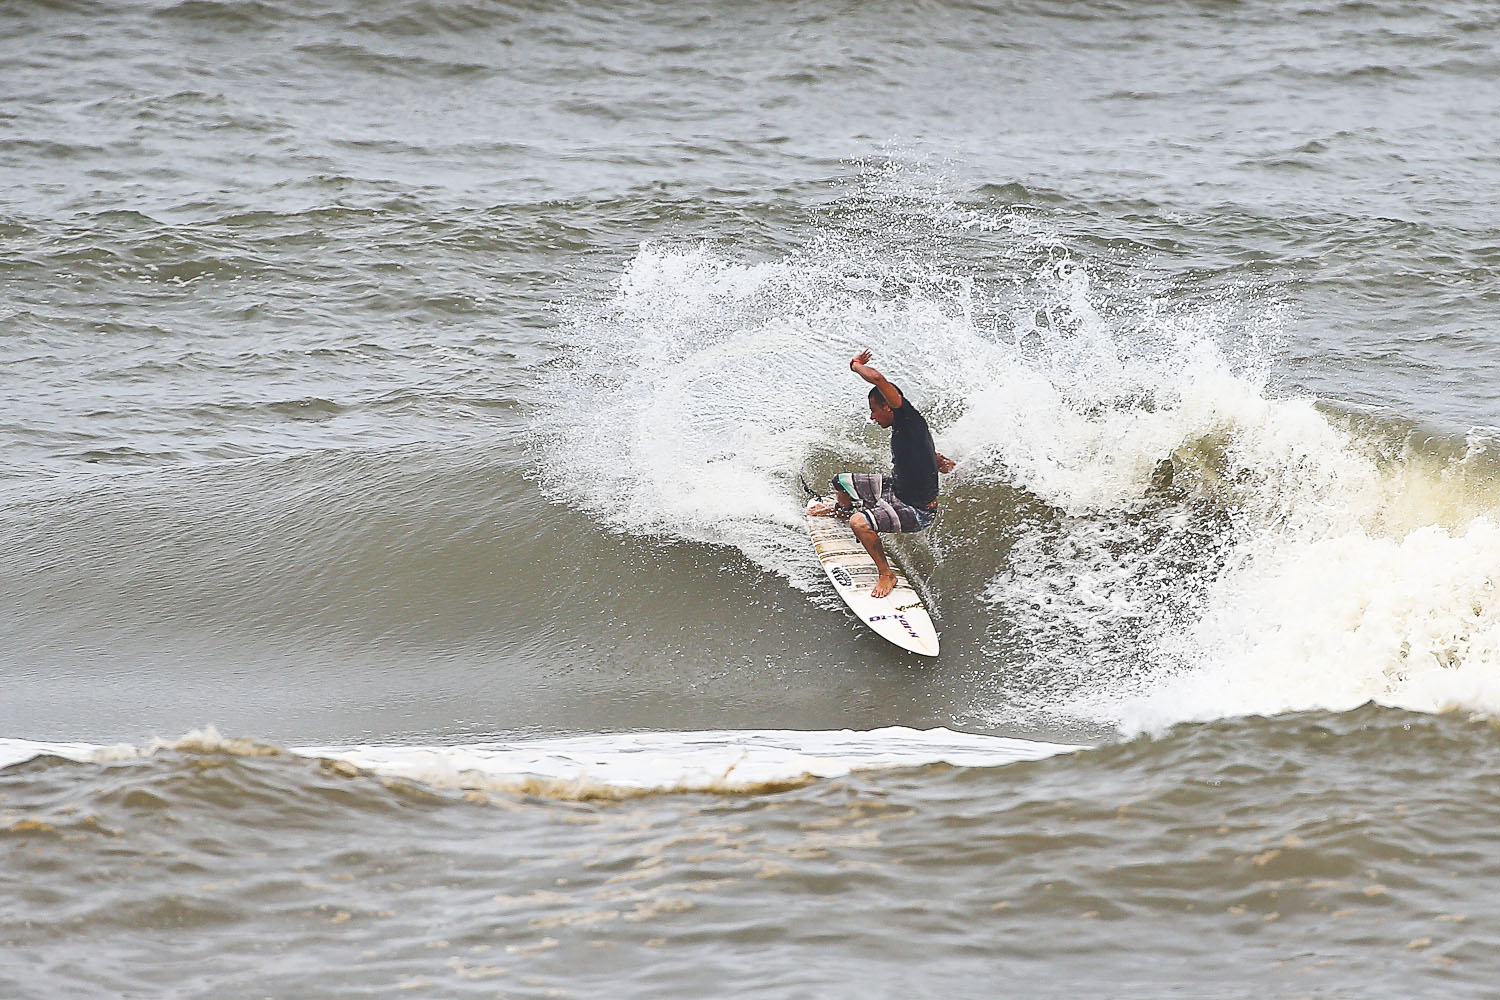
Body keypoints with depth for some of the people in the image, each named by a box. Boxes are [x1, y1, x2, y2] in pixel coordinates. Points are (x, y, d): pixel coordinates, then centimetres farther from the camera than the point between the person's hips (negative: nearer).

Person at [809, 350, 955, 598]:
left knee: (860, 523, -34)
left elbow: (878, 379, -35)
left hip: (918, 511, -10)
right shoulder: (900, 429, 1)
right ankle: (841, 507, 60)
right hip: (897, 488, 10)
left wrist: (856, 365, -20)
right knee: (841, 481, 22)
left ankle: (887, 574, -10)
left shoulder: (909, 418, -26)